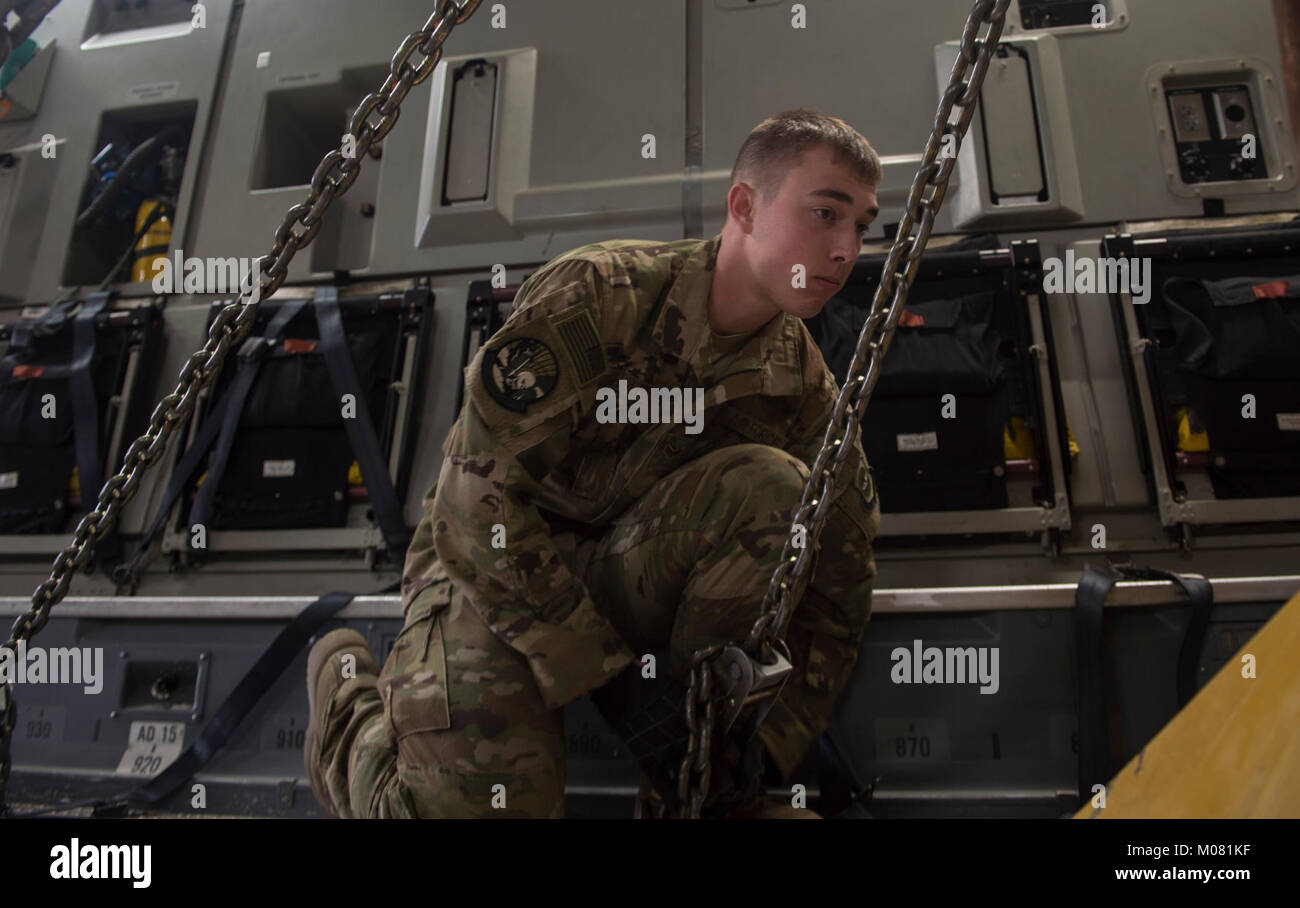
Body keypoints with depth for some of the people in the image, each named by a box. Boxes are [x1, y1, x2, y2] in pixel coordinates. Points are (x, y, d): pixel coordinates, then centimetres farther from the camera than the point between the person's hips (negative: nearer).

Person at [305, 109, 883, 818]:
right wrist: (610, 675, -21)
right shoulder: (597, 296, -20)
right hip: (491, 573, -3)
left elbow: (839, 581, -2)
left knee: (772, 486, -23)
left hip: (619, 573, 4)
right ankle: (349, 688, 9)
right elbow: (475, 508, -24)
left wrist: (765, 747, -12)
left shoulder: (803, 384, -4)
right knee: (482, 798, -23)